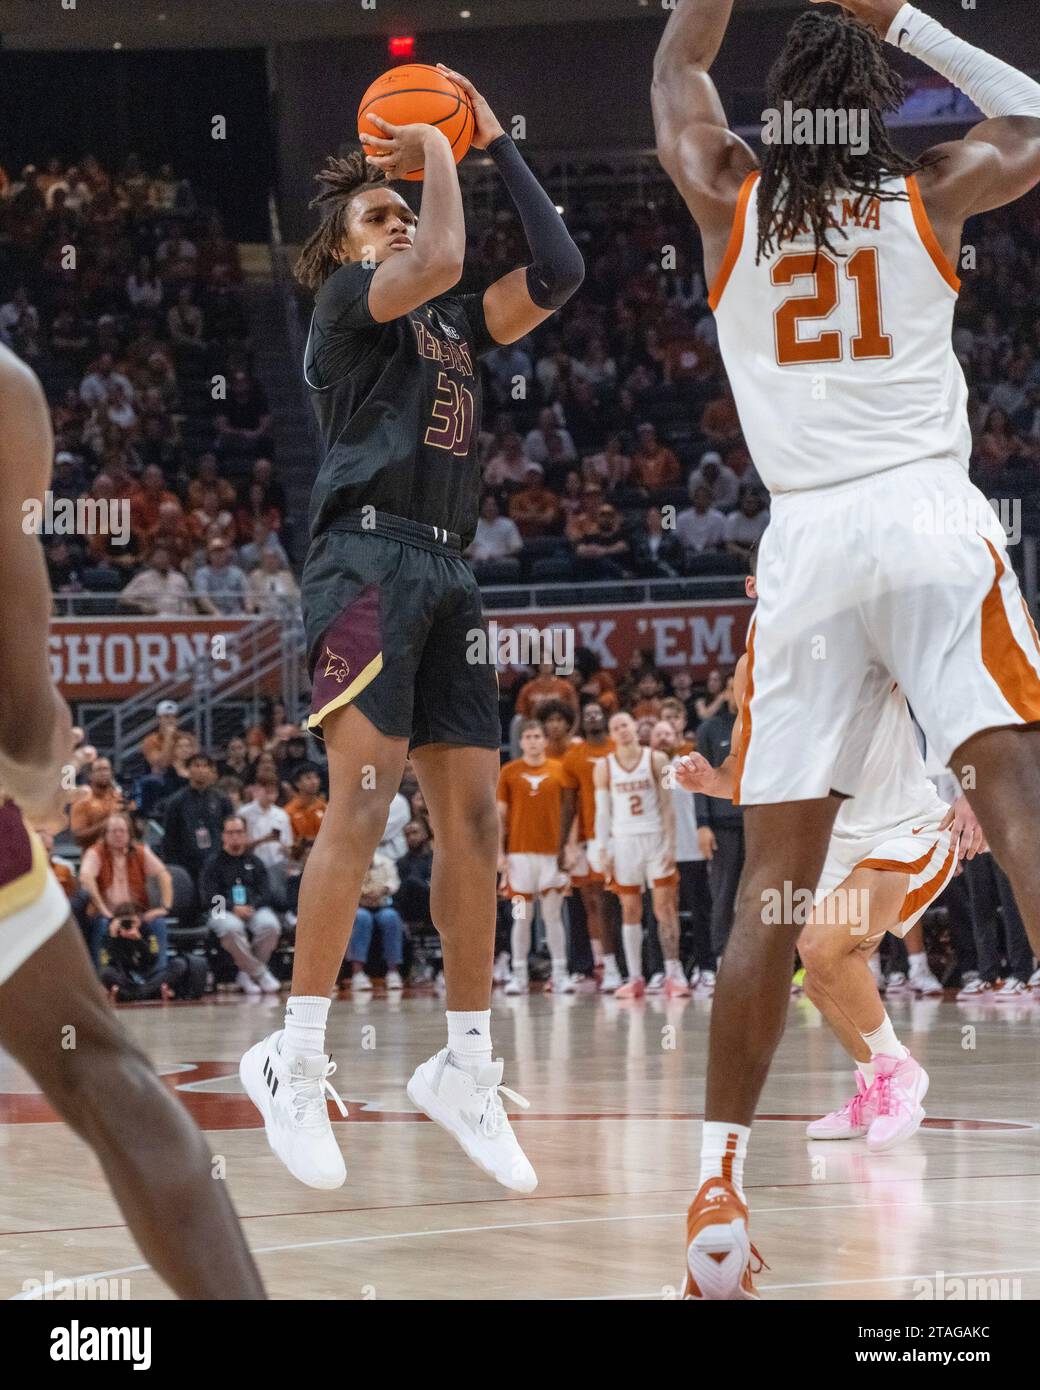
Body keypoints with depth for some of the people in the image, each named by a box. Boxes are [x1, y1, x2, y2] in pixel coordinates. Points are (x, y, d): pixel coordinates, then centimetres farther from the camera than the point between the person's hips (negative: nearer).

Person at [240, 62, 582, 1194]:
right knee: (362, 800, -18)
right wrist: (435, 153, 1)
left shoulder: (455, 326, 24)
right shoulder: (345, 302, 4)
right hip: (366, 557, -7)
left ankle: (465, 1071, 8)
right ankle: (295, 1059, -16)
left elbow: (556, 273, 14)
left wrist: (495, 146, 17)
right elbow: (440, 260, -16)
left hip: (447, 571, 7)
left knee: (472, 817, 2)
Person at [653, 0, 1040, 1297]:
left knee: (774, 881, 3)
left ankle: (719, 1178, 0)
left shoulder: (729, 197, 11)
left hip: (805, 547, 2)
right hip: (934, 527, -1)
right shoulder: (933, 192, 8)